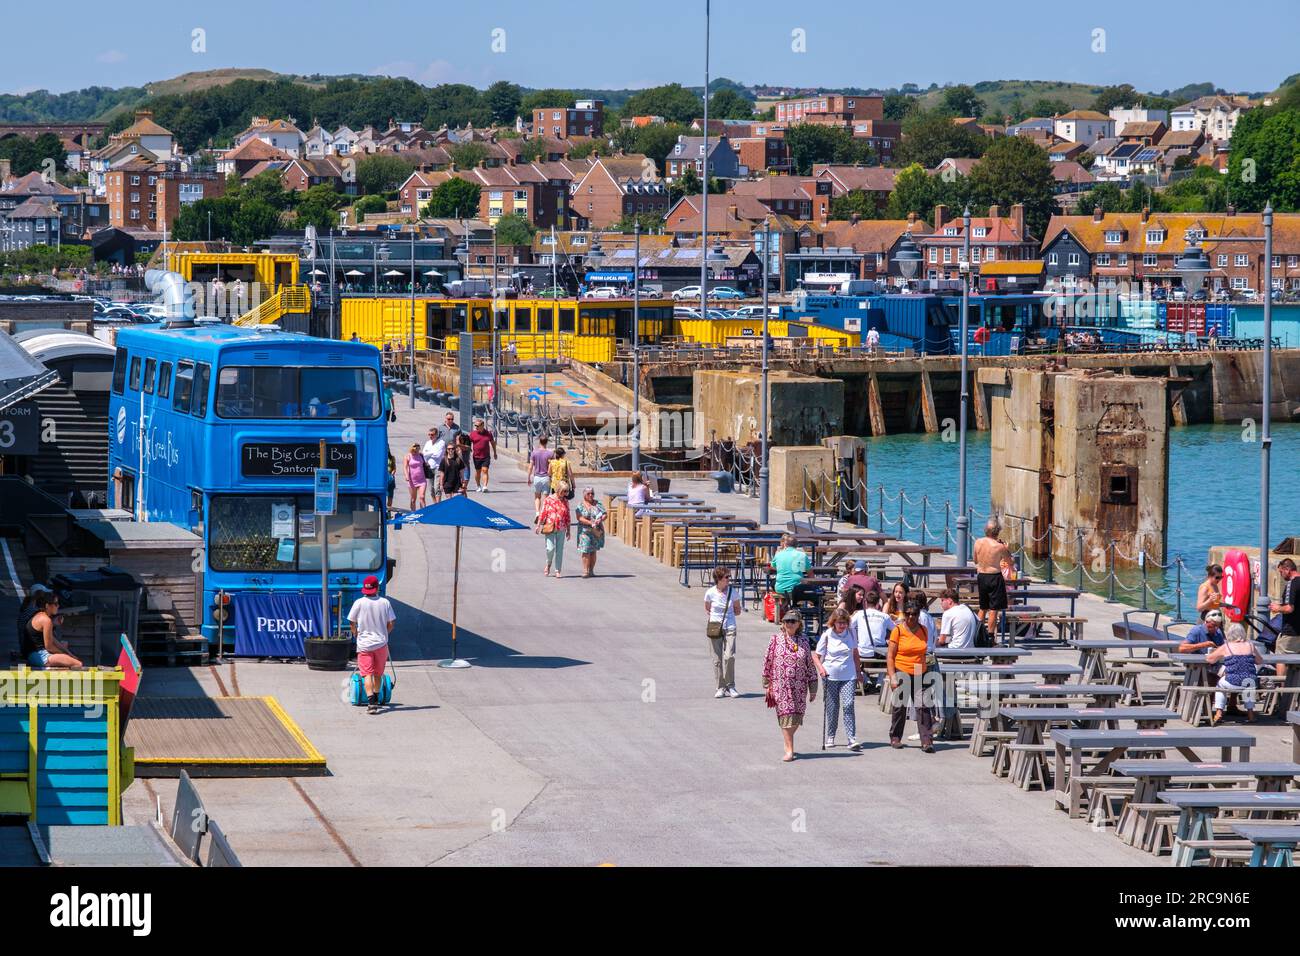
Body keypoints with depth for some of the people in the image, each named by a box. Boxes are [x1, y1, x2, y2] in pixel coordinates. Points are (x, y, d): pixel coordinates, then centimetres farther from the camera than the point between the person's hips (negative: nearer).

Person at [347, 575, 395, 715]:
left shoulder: (359, 603, -7)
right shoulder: (385, 603, -3)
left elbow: (352, 623, 0)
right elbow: (390, 624, 0)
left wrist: (356, 635, 20)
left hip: (364, 644, -2)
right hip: (381, 643, 2)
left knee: (367, 674, -5)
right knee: (378, 674, 18)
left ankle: (371, 702, -22)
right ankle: (375, 700, 31)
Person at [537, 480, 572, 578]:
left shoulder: (565, 501, 8)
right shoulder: (548, 499, -2)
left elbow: (567, 517, 12)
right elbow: (543, 513, 1)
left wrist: (568, 530, 13)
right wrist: (538, 526, -1)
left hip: (561, 529, 3)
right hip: (549, 528, -3)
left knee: (559, 550, 3)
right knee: (550, 548, -12)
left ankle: (558, 571, 11)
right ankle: (548, 564, 18)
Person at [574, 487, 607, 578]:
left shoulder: (597, 504, 9)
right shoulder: (580, 505, 0)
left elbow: (604, 514, 5)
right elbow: (579, 517, -11)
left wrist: (600, 520, -17)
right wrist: (590, 523, -20)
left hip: (596, 532, 3)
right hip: (585, 531, -3)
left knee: (593, 551, 5)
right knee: (586, 551, -9)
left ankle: (591, 571, 12)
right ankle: (585, 571, -7)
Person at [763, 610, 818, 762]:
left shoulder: (803, 641, 5)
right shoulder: (776, 639, 1)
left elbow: (810, 665, 8)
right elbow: (767, 662, 3)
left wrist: (813, 689, 7)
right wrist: (767, 685, 0)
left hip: (799, 686, 2)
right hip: (780, 685, -2)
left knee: (796, 719, 4)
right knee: (786, 715, -7)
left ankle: (788, 742, 28)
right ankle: (789, 749, -4)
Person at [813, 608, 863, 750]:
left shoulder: (850, 634, 3)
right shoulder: (827, 636, -3)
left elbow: (855, 654, 16)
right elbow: (816, 655, 1)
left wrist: (859, 672, 15)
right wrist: (820, 668, -16)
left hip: (848, 676, 0)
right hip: (831, 676, 0)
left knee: (848, 705, -13)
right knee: (832, 708, 7)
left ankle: (852, 739, -16)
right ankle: (830, 737, 24)